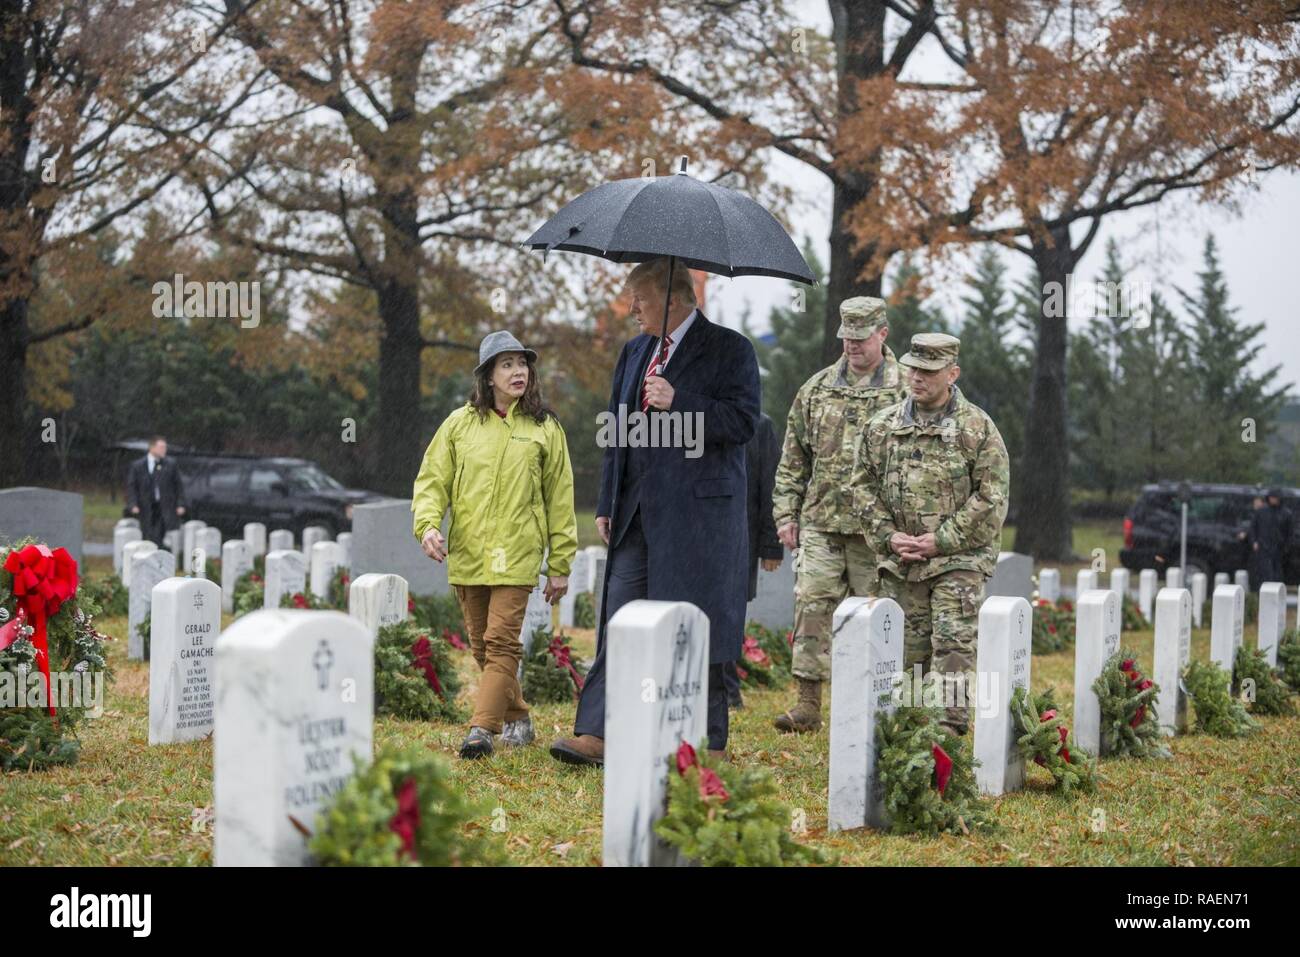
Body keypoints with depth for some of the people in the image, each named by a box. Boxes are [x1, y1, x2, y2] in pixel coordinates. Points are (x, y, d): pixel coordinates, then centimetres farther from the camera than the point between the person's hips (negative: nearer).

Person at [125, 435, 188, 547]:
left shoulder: (170, 465, 4)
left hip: (167, 509, 0)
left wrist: (181, 504, 0)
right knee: (150, 541, -1)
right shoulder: (137, 466, 3)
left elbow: (179, 485, 8)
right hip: (147, 509, 0)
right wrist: (133, 505, -8)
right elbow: (131, 486, 4)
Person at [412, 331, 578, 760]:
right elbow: (432, 479, 7)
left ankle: (483, 728, -15)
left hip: (515, 556, -3)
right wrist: (428, 524, -13)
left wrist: (560, 565, 5)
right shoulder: (459, 423, 7)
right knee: (482, 646, 9)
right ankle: (517, 718, 25)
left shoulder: (545, 429, 5)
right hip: (466, 554, 3)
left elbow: (560, 498, 8)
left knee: (501, 641, -13)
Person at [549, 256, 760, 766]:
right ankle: (597, 734, -2)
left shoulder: (729, 349, -3)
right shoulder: (634, 352, 18)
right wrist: (607, 504, 15)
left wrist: (677, 403, -19)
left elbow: (743, 422, -12)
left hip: (697, 511, -6)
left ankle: (709, 743, 8)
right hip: (638, 512, 6)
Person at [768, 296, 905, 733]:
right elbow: (793, 457, 14)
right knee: (812, 607, -2)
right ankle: (809, 703, 1)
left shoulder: (905, 392, -1)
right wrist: (786, 513, 8)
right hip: (821, 524, 3)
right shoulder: (817, 389, 11)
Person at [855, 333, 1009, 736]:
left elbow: (991, 496, -7)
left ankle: (951, 728, -9)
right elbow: (863, 486, 11)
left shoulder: (978, 427, -3)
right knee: (907, 647, 7)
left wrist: (943, 540, -13)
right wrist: (887, 535, -3)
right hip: (899, 563, 4)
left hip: (958, 558, -4)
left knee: (954, 644, -9)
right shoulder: (883, 426, 8)